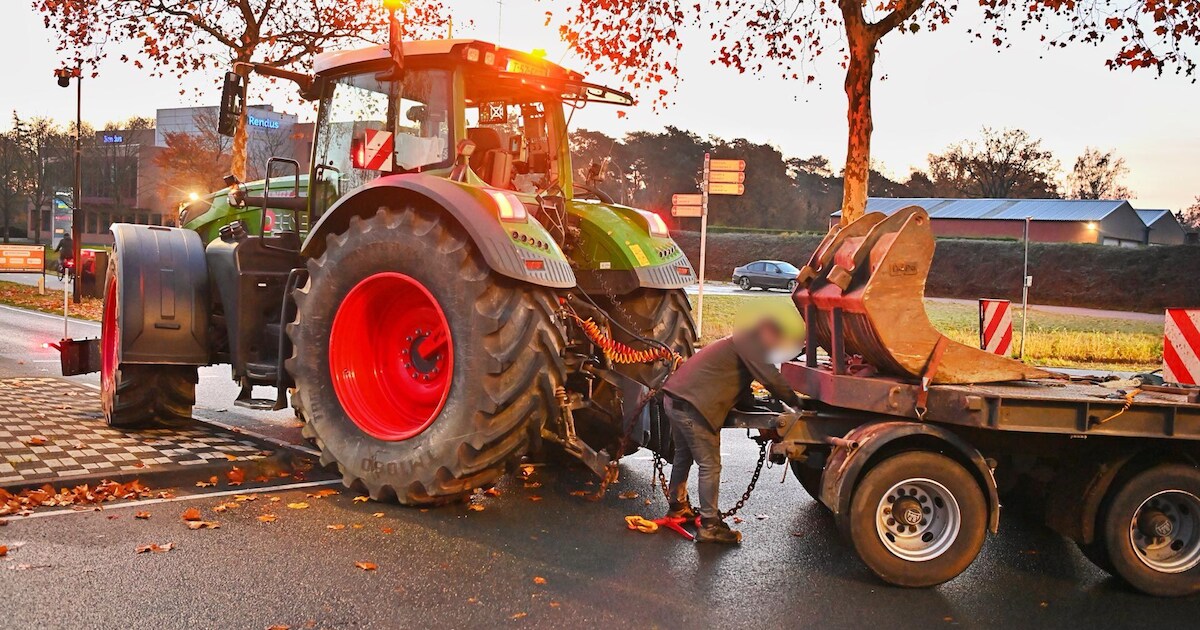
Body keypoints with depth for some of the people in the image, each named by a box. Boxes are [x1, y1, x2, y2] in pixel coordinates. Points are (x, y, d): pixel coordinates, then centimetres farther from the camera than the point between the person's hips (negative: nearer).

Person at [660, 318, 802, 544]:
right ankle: (709, 526, 0)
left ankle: (678, 506, 41)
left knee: (684, 455, 25)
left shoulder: (739, 342, 22)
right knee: (710, 465, -4)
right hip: (693, 406, -11)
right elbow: (771, 378, -16)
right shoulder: (750, 340, -8)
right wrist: (796, 402, -6)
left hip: (674, 398, 11)